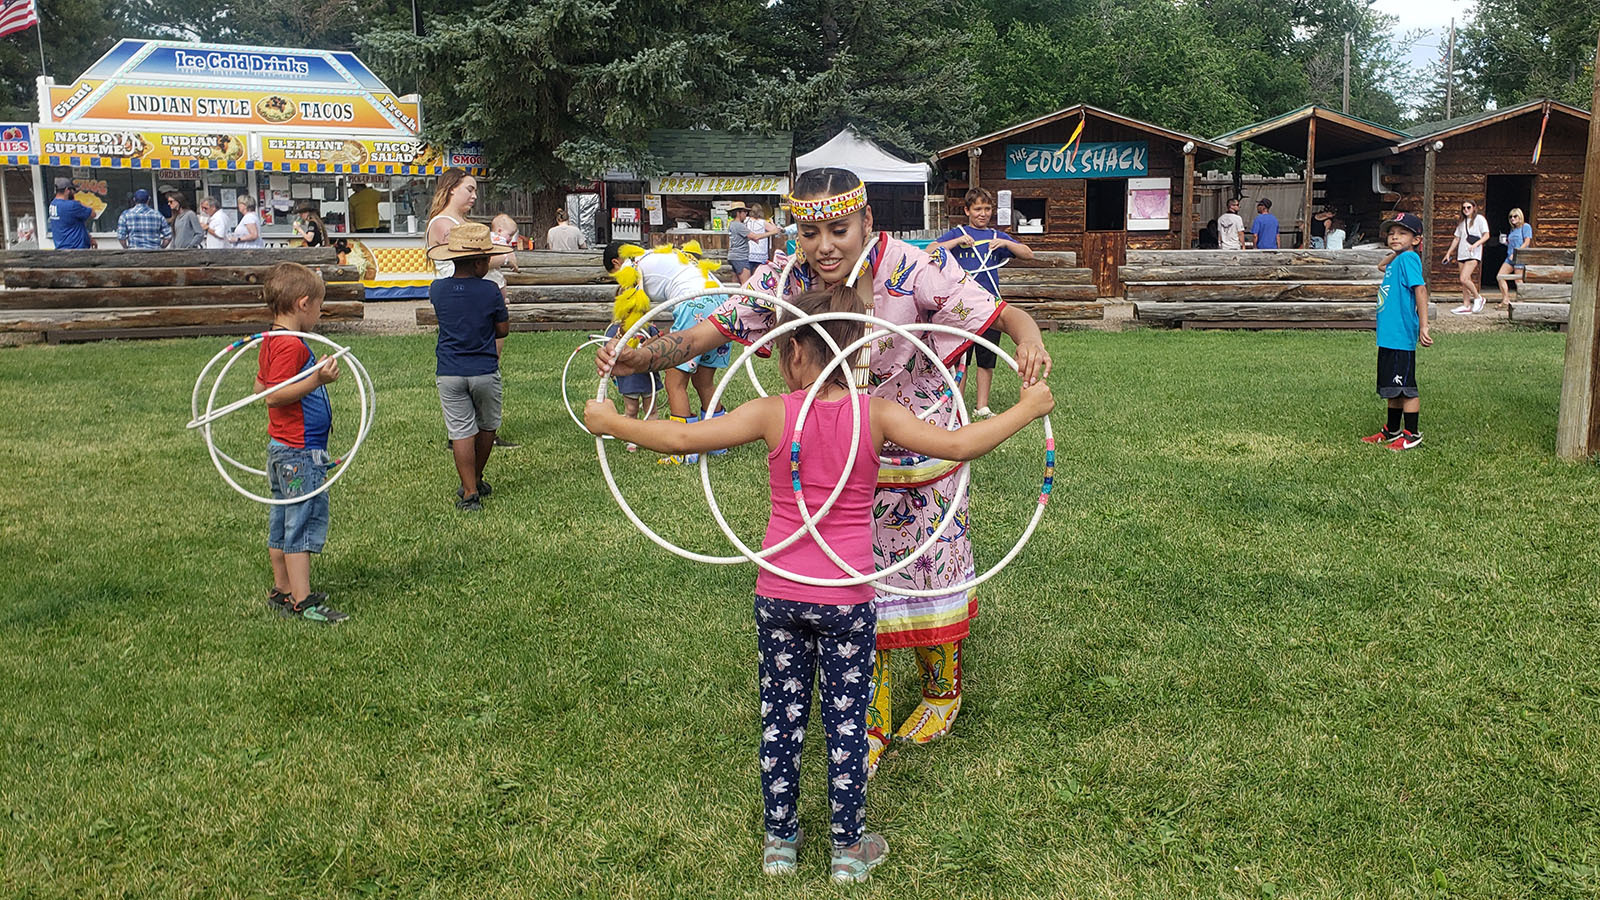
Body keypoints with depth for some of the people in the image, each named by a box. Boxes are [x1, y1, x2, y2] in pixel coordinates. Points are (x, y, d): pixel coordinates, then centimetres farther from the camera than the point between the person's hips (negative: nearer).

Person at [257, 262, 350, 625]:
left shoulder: (271, 341, 12)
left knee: (284, 521, 16)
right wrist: (316, 380, -31)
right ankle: (303, 602, -5)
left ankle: (282, 591, 27)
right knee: (305, 520, -8)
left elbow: (261, 387, 21)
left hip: (283, 448, 11)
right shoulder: (291, 345, -19)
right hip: (300, 450, -11)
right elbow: (273, 395, -25)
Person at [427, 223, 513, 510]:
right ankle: (476, 481, 33)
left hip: (449, 374, 1)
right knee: (487, 426, 19)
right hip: (485, 372, -1)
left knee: (461, 432, 2)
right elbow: (503, 330, 0)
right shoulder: (490, 291, -9)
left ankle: (470, 492, -2)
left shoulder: (437, 289, -1)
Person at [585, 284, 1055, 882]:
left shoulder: (774, 413, -10)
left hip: (778, 595, 1)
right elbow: (958, 445, -16)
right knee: (846, 720, 12)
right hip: (847, 600, 0)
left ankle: (779, 839, 27)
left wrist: (610, 422, 0)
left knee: (780, 718, 15)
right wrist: (1028, 408, -4)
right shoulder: (874, 414, -10)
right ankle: (849, 847, 23)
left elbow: (682, 438, -14)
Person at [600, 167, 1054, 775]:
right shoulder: (785, 281, -15)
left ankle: (942, 690, 45)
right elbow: (712, 330, -17)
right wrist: (640, 357, -33)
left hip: (919, 455, -2)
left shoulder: (913, 270, -24)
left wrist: (1029, 339, -47)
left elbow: (1001, 313, -23)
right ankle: (871, 723, 29)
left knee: (930, 573, 15)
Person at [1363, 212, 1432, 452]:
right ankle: (1392, 431, 28)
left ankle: (1412, 435, 6)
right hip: (1388, 336, 10)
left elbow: (1420, 289, -22)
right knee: (1392, 388, 18)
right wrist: (1394, 252, 18)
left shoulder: (1408, 258, -12)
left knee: (1405, 387, -2)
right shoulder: (1396, 260, 14)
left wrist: (1423, 326, -28)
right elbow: (1381, 265, 37)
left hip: (1401, 337, -10)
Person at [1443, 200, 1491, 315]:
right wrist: (1448, 253, 20)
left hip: (1474, 254, -7)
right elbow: (1456, 239, 24)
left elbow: (1486, 235, -5)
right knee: (1464, 281, 4)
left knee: (1464, 279, -19)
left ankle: (1478, 298, -1)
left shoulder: (1479, 219, 1)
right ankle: (1466, 306, 6)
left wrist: (1476, 244, -21)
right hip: (1462, 254, 7)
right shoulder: (1461, 222, 20)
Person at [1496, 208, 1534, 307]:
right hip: (1510, 257, 8)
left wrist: (1515, 253, -18)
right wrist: (1506, 242, 7)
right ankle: (1506, 299, 4)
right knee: (1499, 277, -1)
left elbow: (1526, 243, -12)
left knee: (1518, 280, -7)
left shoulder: (1525, 227, -4)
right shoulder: (1512, 229, 19)